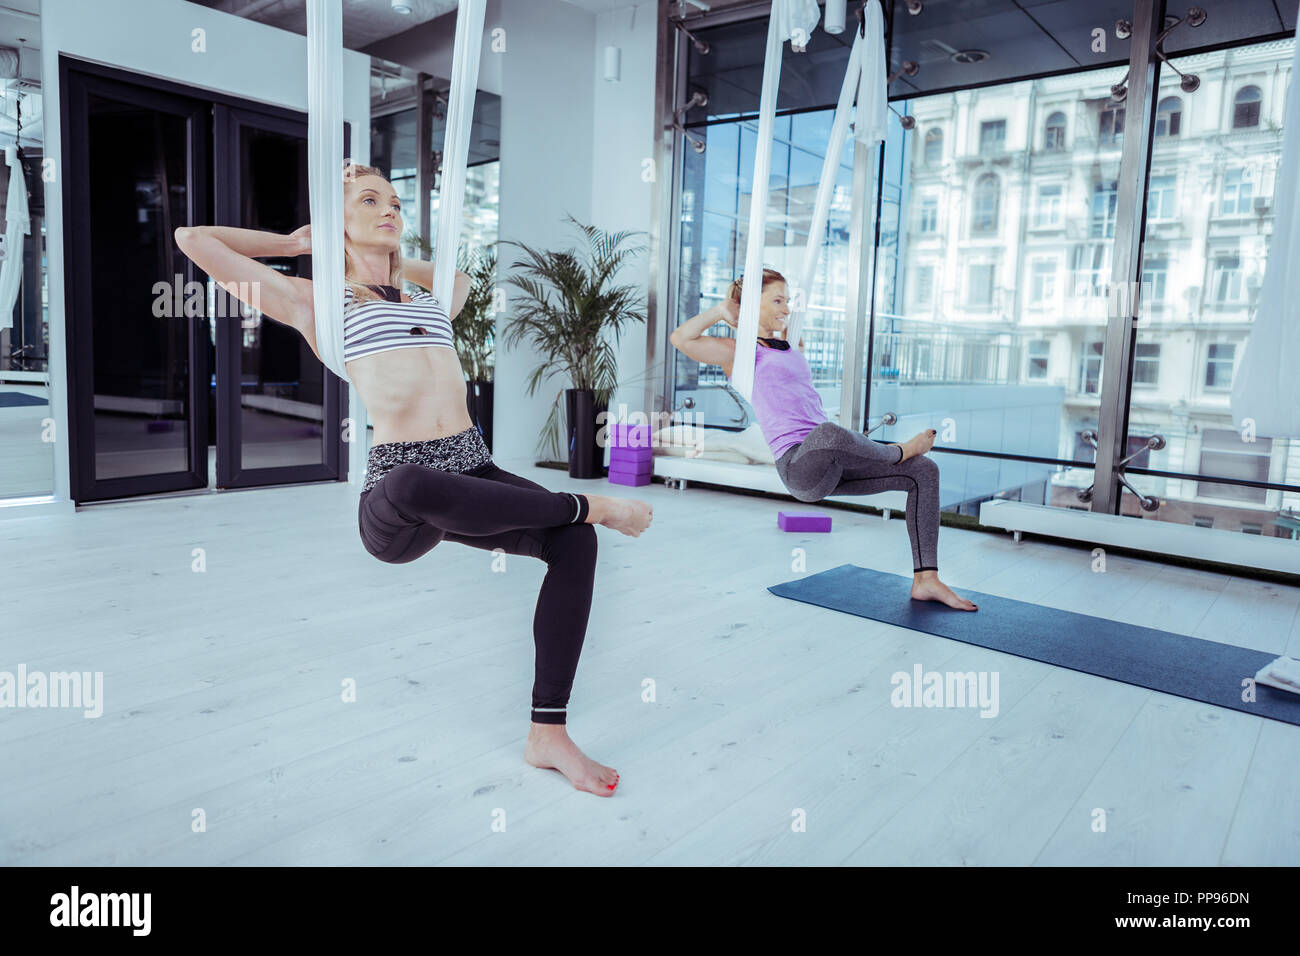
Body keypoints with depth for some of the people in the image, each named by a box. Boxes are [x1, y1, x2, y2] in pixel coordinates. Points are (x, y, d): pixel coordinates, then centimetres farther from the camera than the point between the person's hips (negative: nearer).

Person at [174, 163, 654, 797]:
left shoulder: (433, 299, 25)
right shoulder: (316, 303, 11)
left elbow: (463, 274, 49)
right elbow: (193, 239, 12)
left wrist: (395, 256, 38)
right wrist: (296, 242, 23)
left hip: (473, 473, 5)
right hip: (395, 500, -5)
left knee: (573, 542, -21)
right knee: (413, 483, -42)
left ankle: (547, 734, -12)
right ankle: (590, 504, -21)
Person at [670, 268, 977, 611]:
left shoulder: (789, 347, 23)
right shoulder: (741, 352, 0)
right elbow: (682, 338, -16)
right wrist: (722, 311, -3)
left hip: (831, 465, 9)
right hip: (798, 465, -8)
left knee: (925, 471, 3)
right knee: (827, 431, -41)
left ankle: (925, 580, 2)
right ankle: (897, 450, -6)